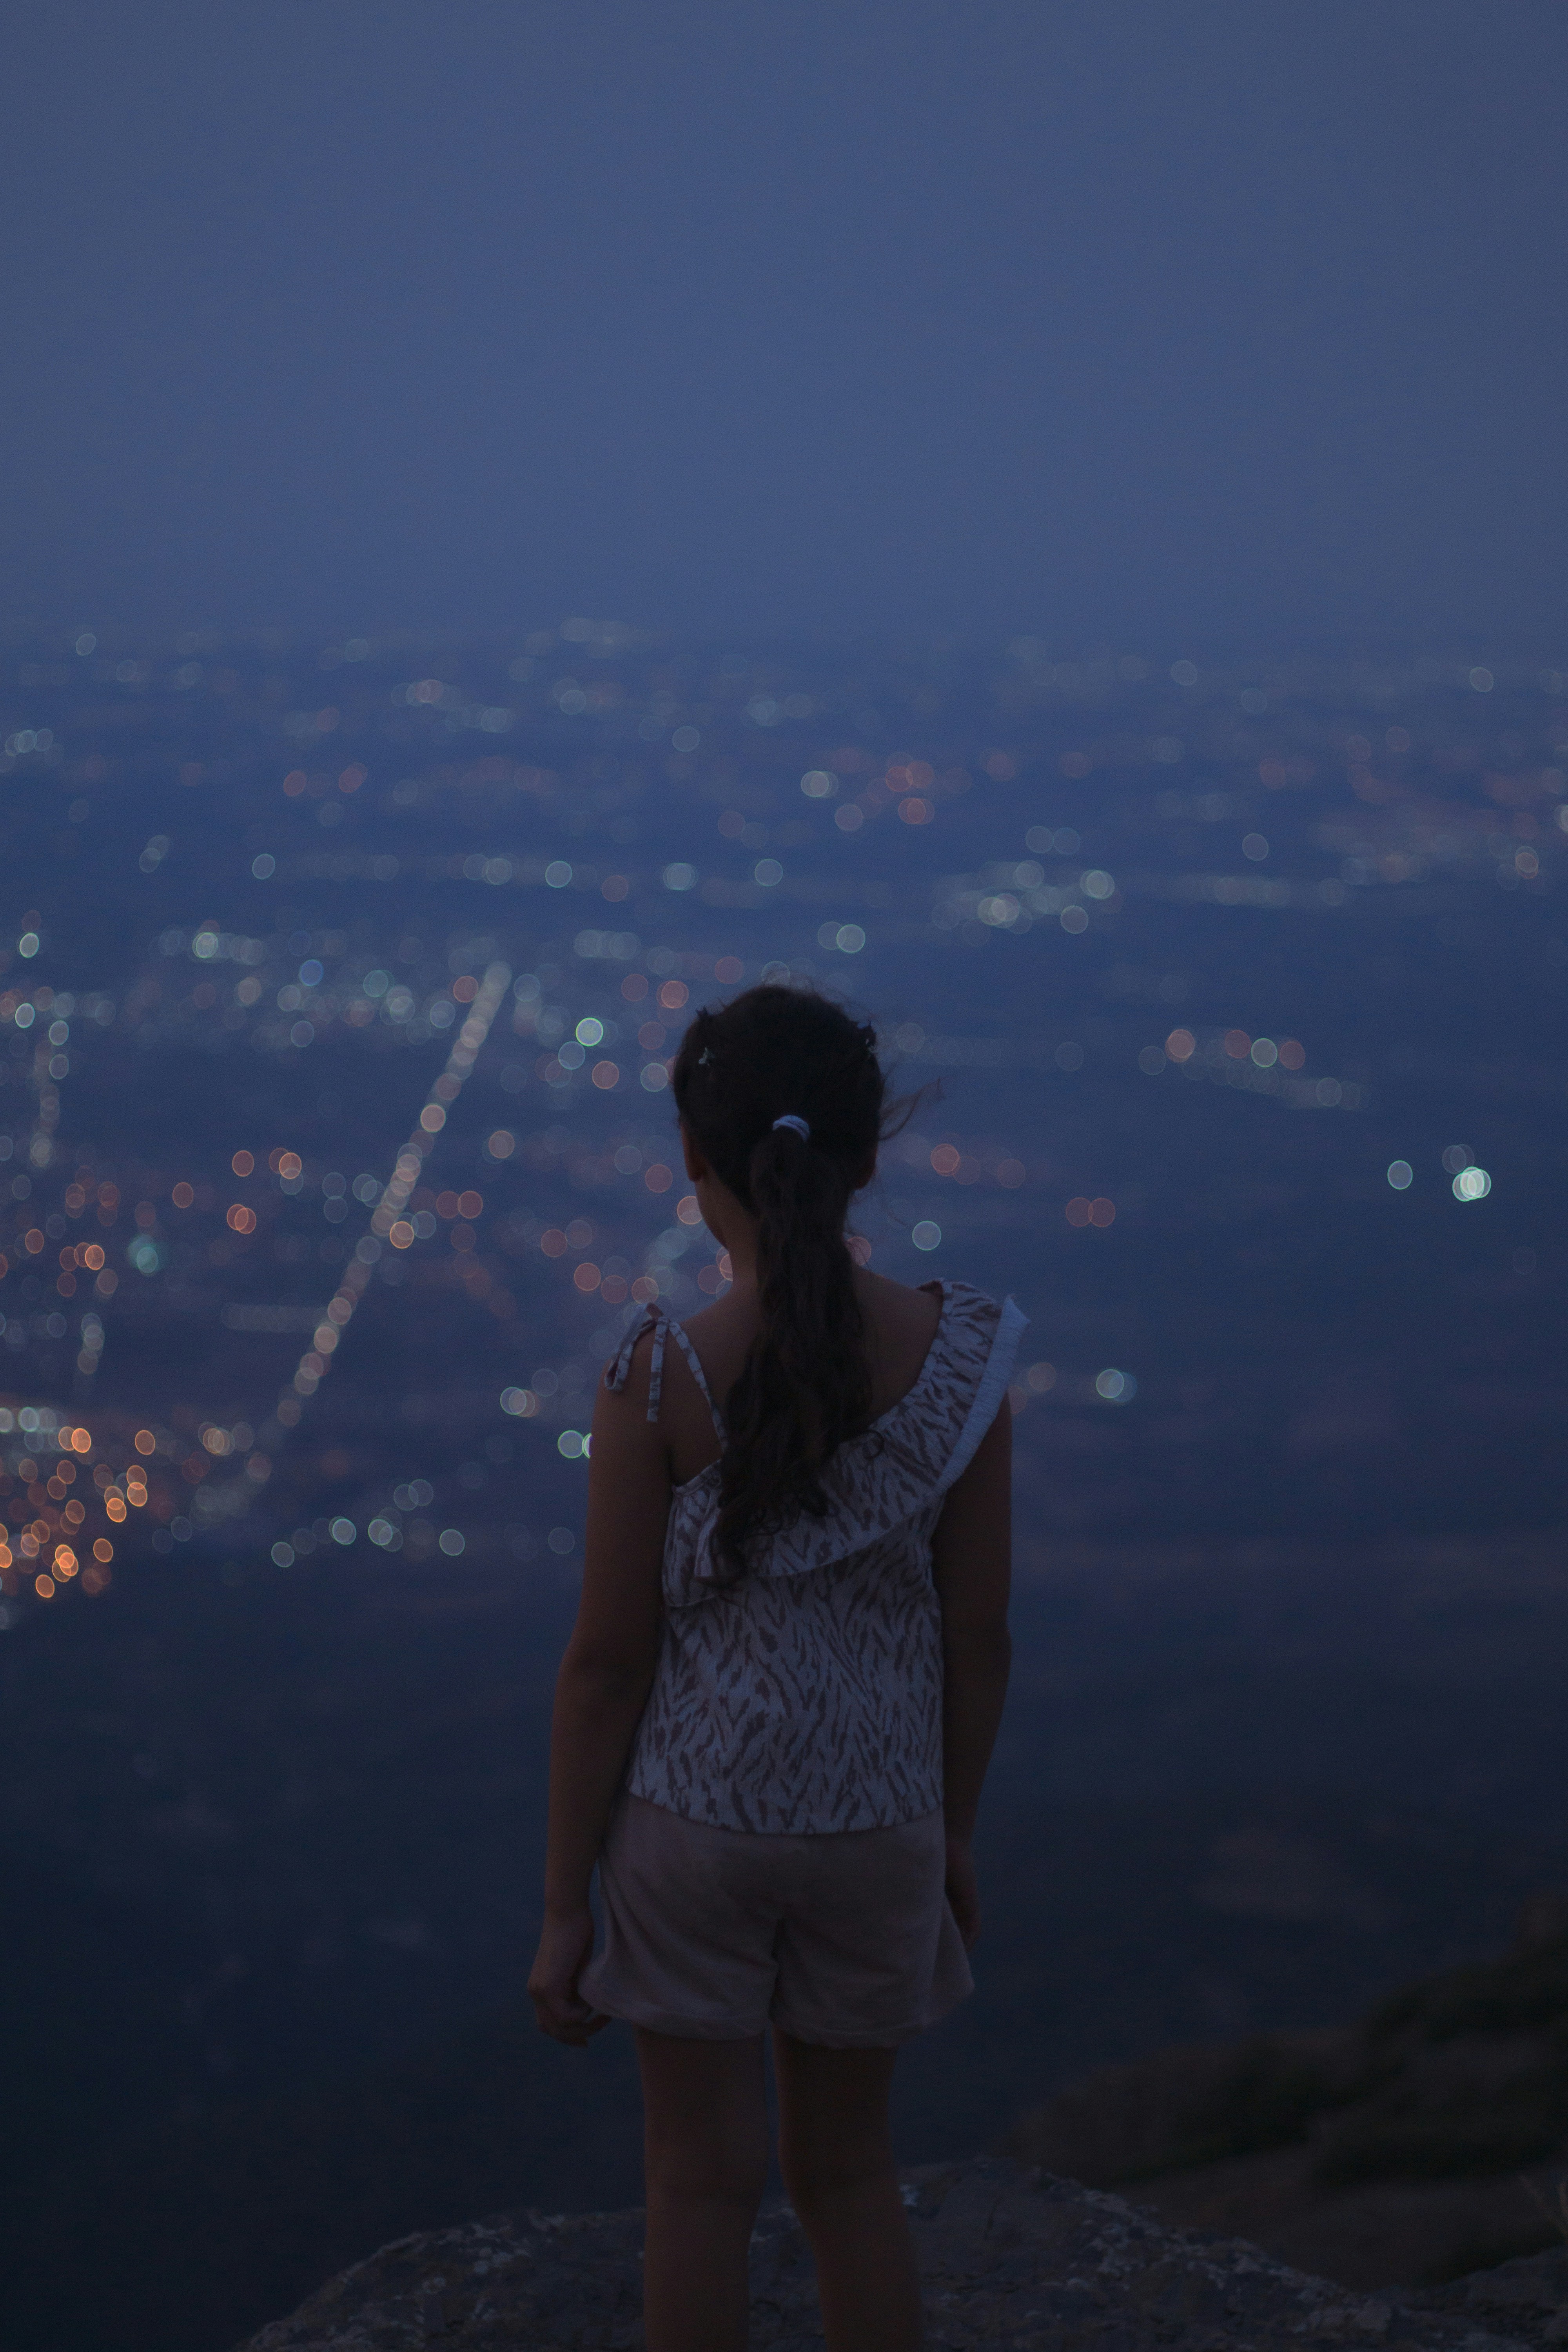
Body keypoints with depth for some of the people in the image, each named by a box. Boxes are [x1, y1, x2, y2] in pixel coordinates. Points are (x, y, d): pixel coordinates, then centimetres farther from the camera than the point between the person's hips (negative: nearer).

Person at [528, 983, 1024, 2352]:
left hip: (693, 1821, -2)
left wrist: (565, 1904, -1)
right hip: (873, 1827, 2)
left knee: (704, 2183, 13)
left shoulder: (661, 1380, -17)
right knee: (849, 2168, 21)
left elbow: (610, 1659, -11)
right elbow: (979, 1634, -3)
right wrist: (957, 1833, 13)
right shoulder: (959, 1358, -10)